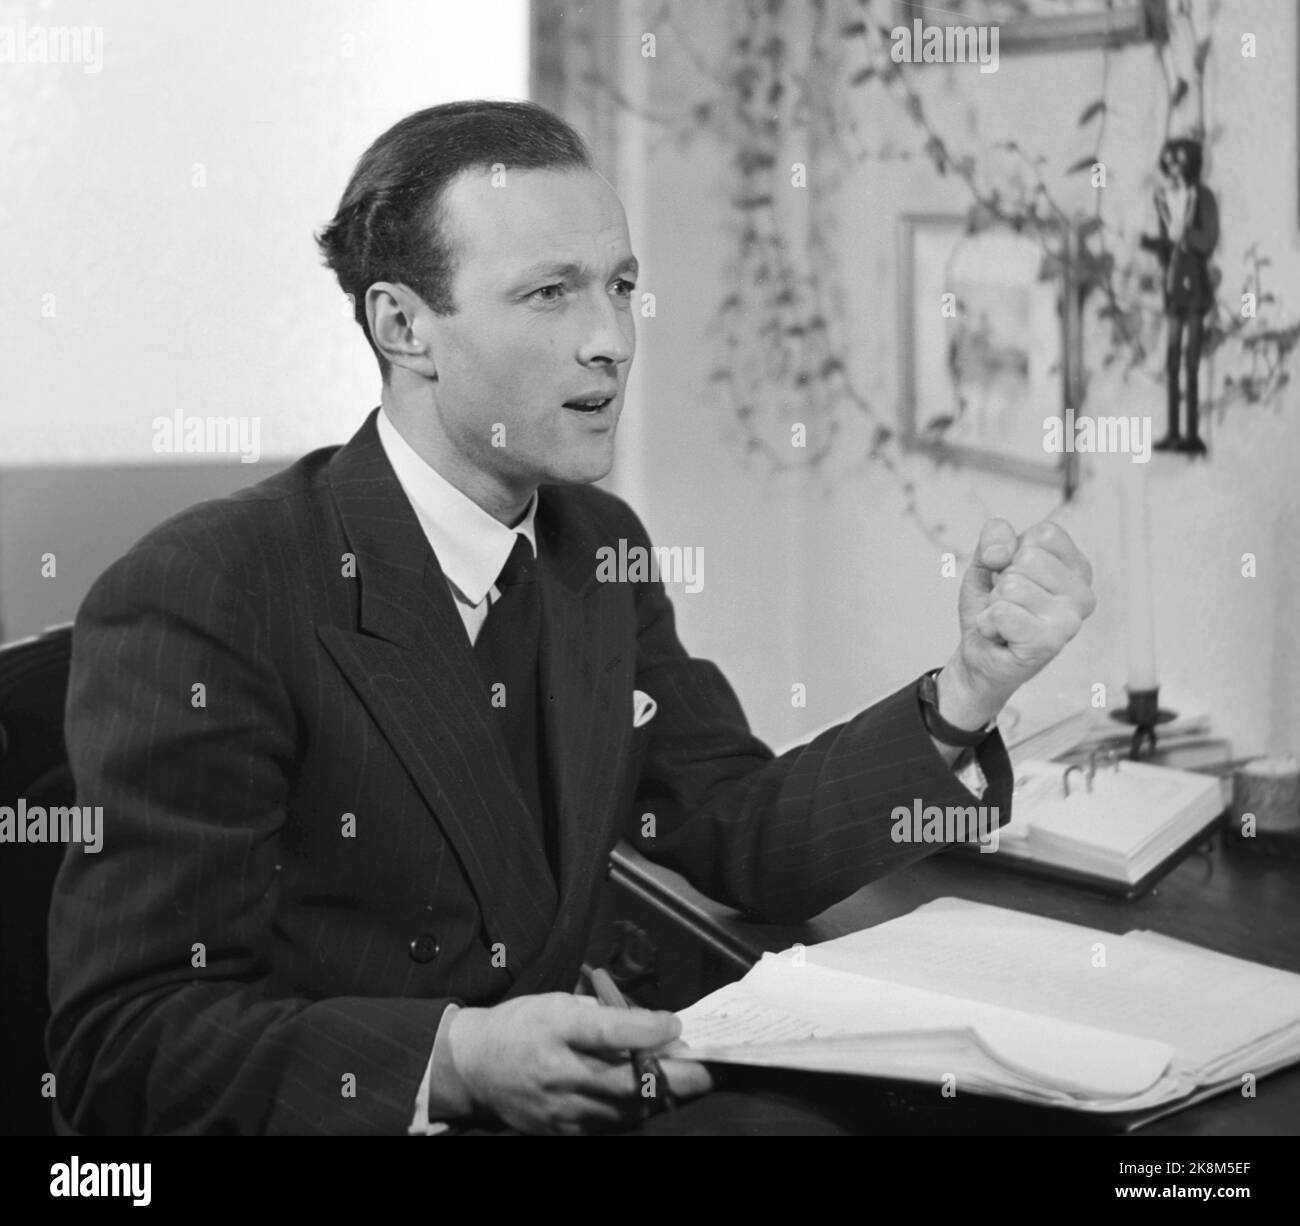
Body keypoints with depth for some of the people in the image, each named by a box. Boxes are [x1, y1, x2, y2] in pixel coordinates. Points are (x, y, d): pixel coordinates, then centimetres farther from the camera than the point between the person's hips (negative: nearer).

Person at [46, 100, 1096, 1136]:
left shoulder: (598, 547, 8)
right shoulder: (197, 602, -15)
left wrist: (969, 690, -6)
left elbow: (750, 844, 9)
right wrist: (454, 1060, -30)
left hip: (557, 1105, 7)